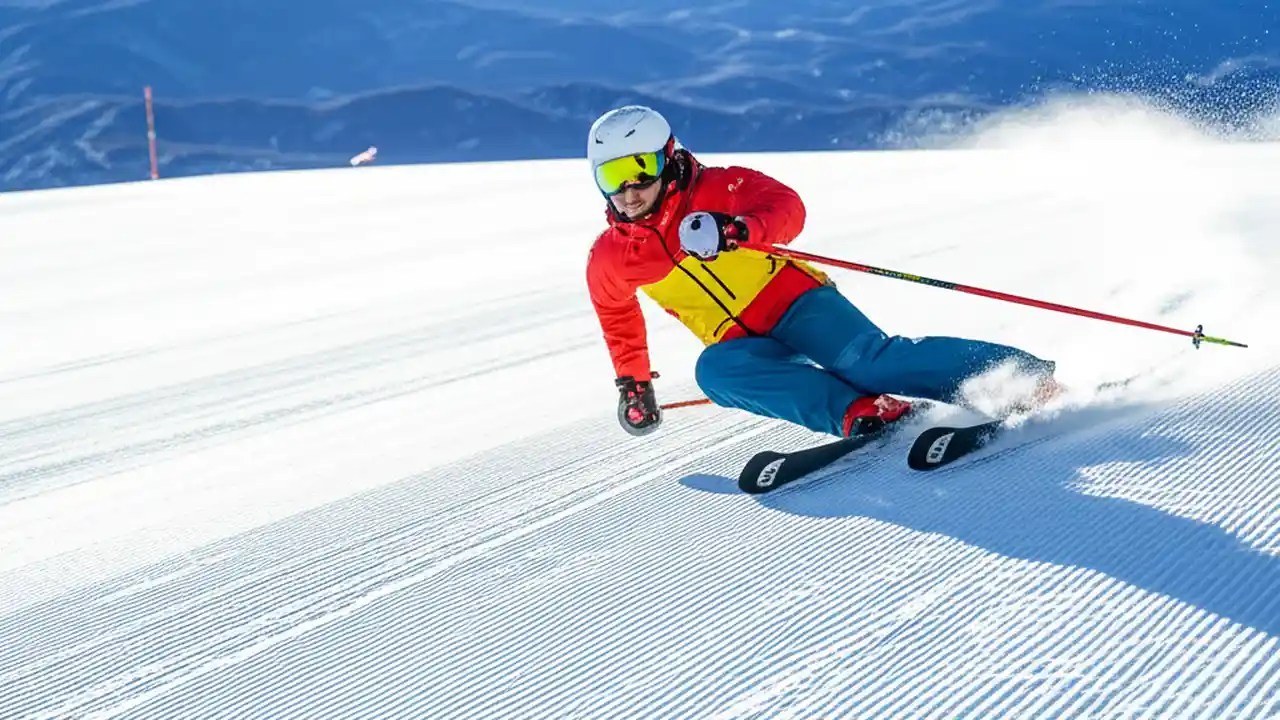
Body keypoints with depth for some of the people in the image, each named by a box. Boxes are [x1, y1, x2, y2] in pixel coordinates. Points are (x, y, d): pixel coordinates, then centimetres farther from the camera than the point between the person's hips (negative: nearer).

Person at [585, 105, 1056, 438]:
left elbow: (787, 208, -21)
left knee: (867, 360, -28)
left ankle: (1025, 375, -23)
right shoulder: (609, 260, 5)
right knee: (715, 369, -31)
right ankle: (857, 412, -41)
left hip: (795, 303, -4)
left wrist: (740, 229, -40)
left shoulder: (717, 190, -7)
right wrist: (633, 384, 24)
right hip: (746, 344, 4)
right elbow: (620, 320, 24)